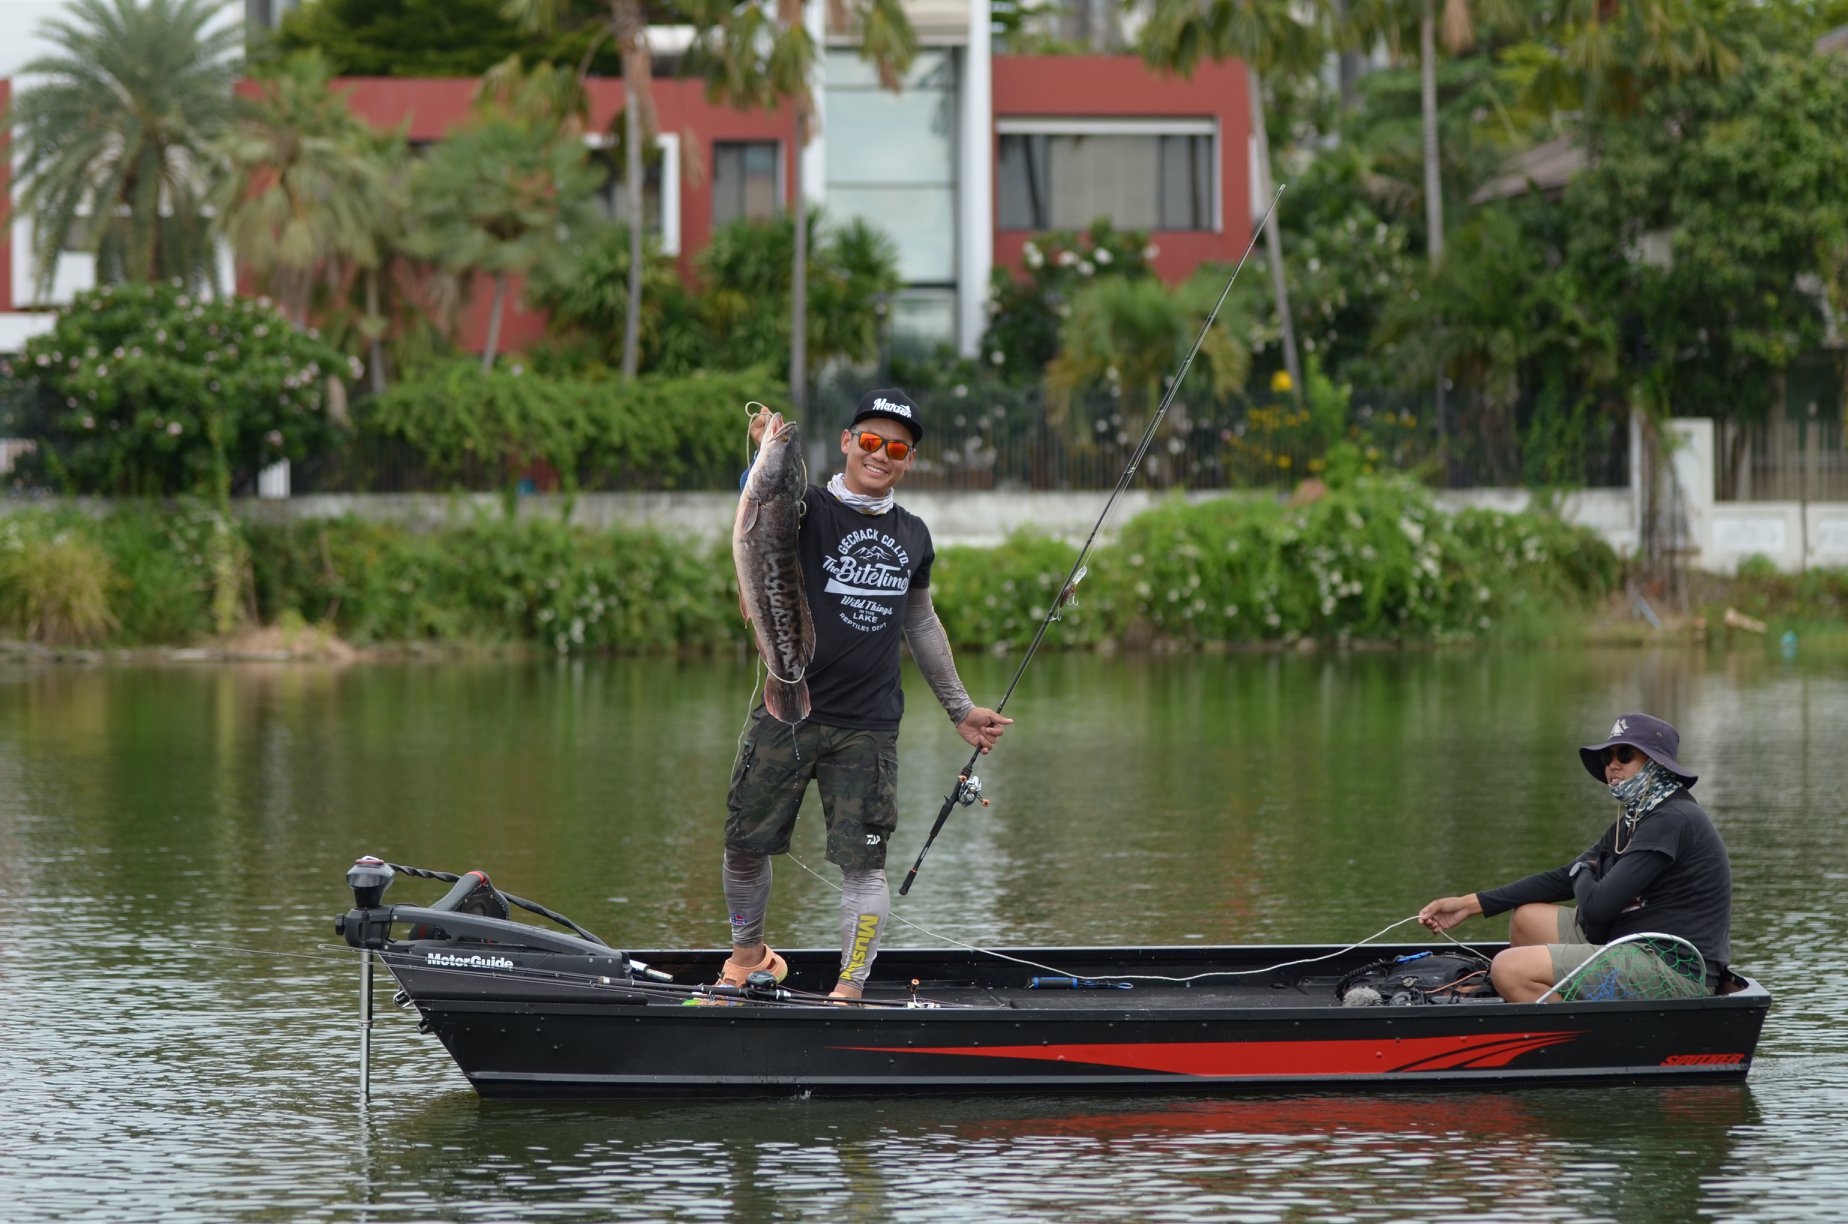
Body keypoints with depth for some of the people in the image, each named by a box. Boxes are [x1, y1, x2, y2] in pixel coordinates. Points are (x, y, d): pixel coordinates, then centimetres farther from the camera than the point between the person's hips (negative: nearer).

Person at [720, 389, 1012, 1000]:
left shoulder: (912, 536, 13)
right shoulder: (808, 510, -2)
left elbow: (922, 624, 26)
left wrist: (960, 709, 30)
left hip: (868, 726, 2)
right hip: (786, 714, -2)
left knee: (863, 863, -5)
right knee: (746, 845, 5)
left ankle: (849, 990, -1)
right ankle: (747, 951, 30)